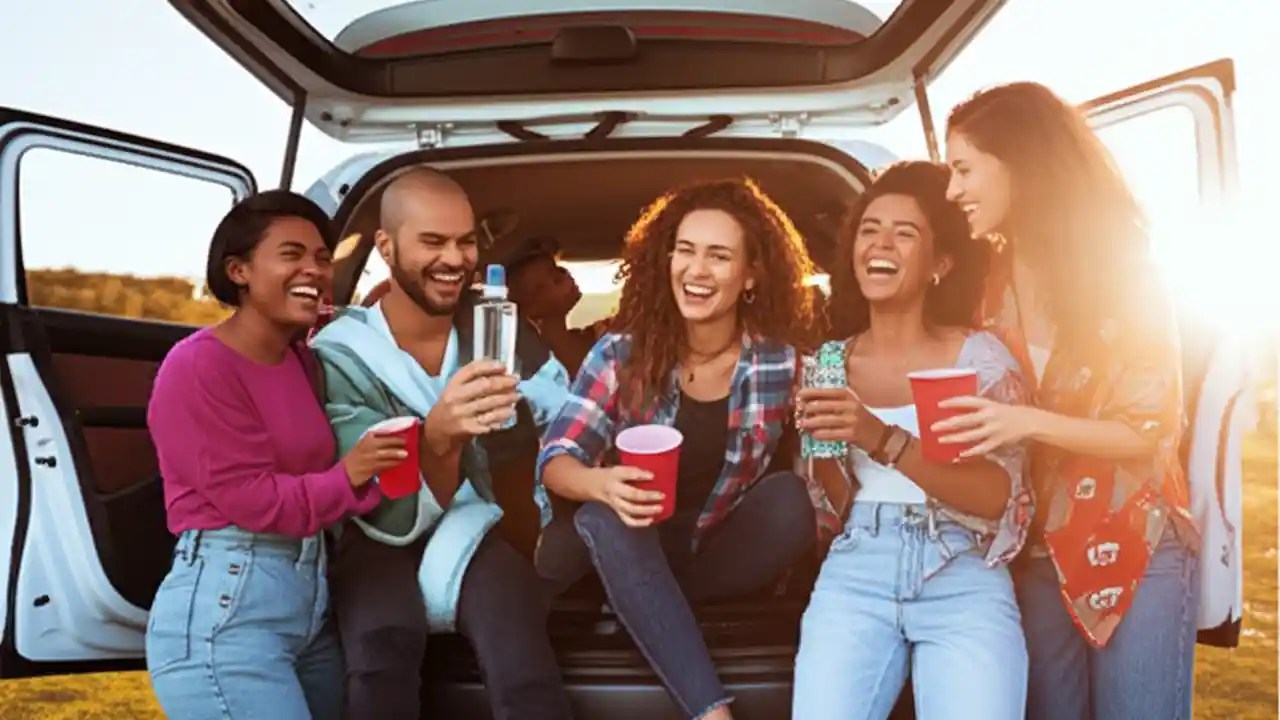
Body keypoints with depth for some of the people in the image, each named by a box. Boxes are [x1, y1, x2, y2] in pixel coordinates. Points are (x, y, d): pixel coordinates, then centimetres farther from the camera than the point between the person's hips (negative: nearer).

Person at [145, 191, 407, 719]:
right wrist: (347, 477, -16)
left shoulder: (303, 360, 15)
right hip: (225, 608, -8)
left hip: (312, 600, 8)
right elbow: (249, 500, -14)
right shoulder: (199, 365, -10)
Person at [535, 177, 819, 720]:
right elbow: (555, 458, -15)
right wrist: (604, 485, -38)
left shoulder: (780, 363, -10)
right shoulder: (623, 352, -11)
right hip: (624, 552, 0)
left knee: (790, 494, -25)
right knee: (603, 517, -33)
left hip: (715, 556, 1)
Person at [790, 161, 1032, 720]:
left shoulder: (980, 354, 3)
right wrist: (820, 447, -10)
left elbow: (998, 496, -9)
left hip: (963, 580, -1)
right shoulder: (829, 363, 11)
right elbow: (836, 511, 11)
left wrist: (882, 438, -21)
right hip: (856, 574, 2)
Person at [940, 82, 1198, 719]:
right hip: (1034, 553, 4)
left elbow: (1154, 427, -12)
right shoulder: (988, 285, 4)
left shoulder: (1119, 269, -9)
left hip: (1136, 549, -4)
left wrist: (1029, 423, -24)